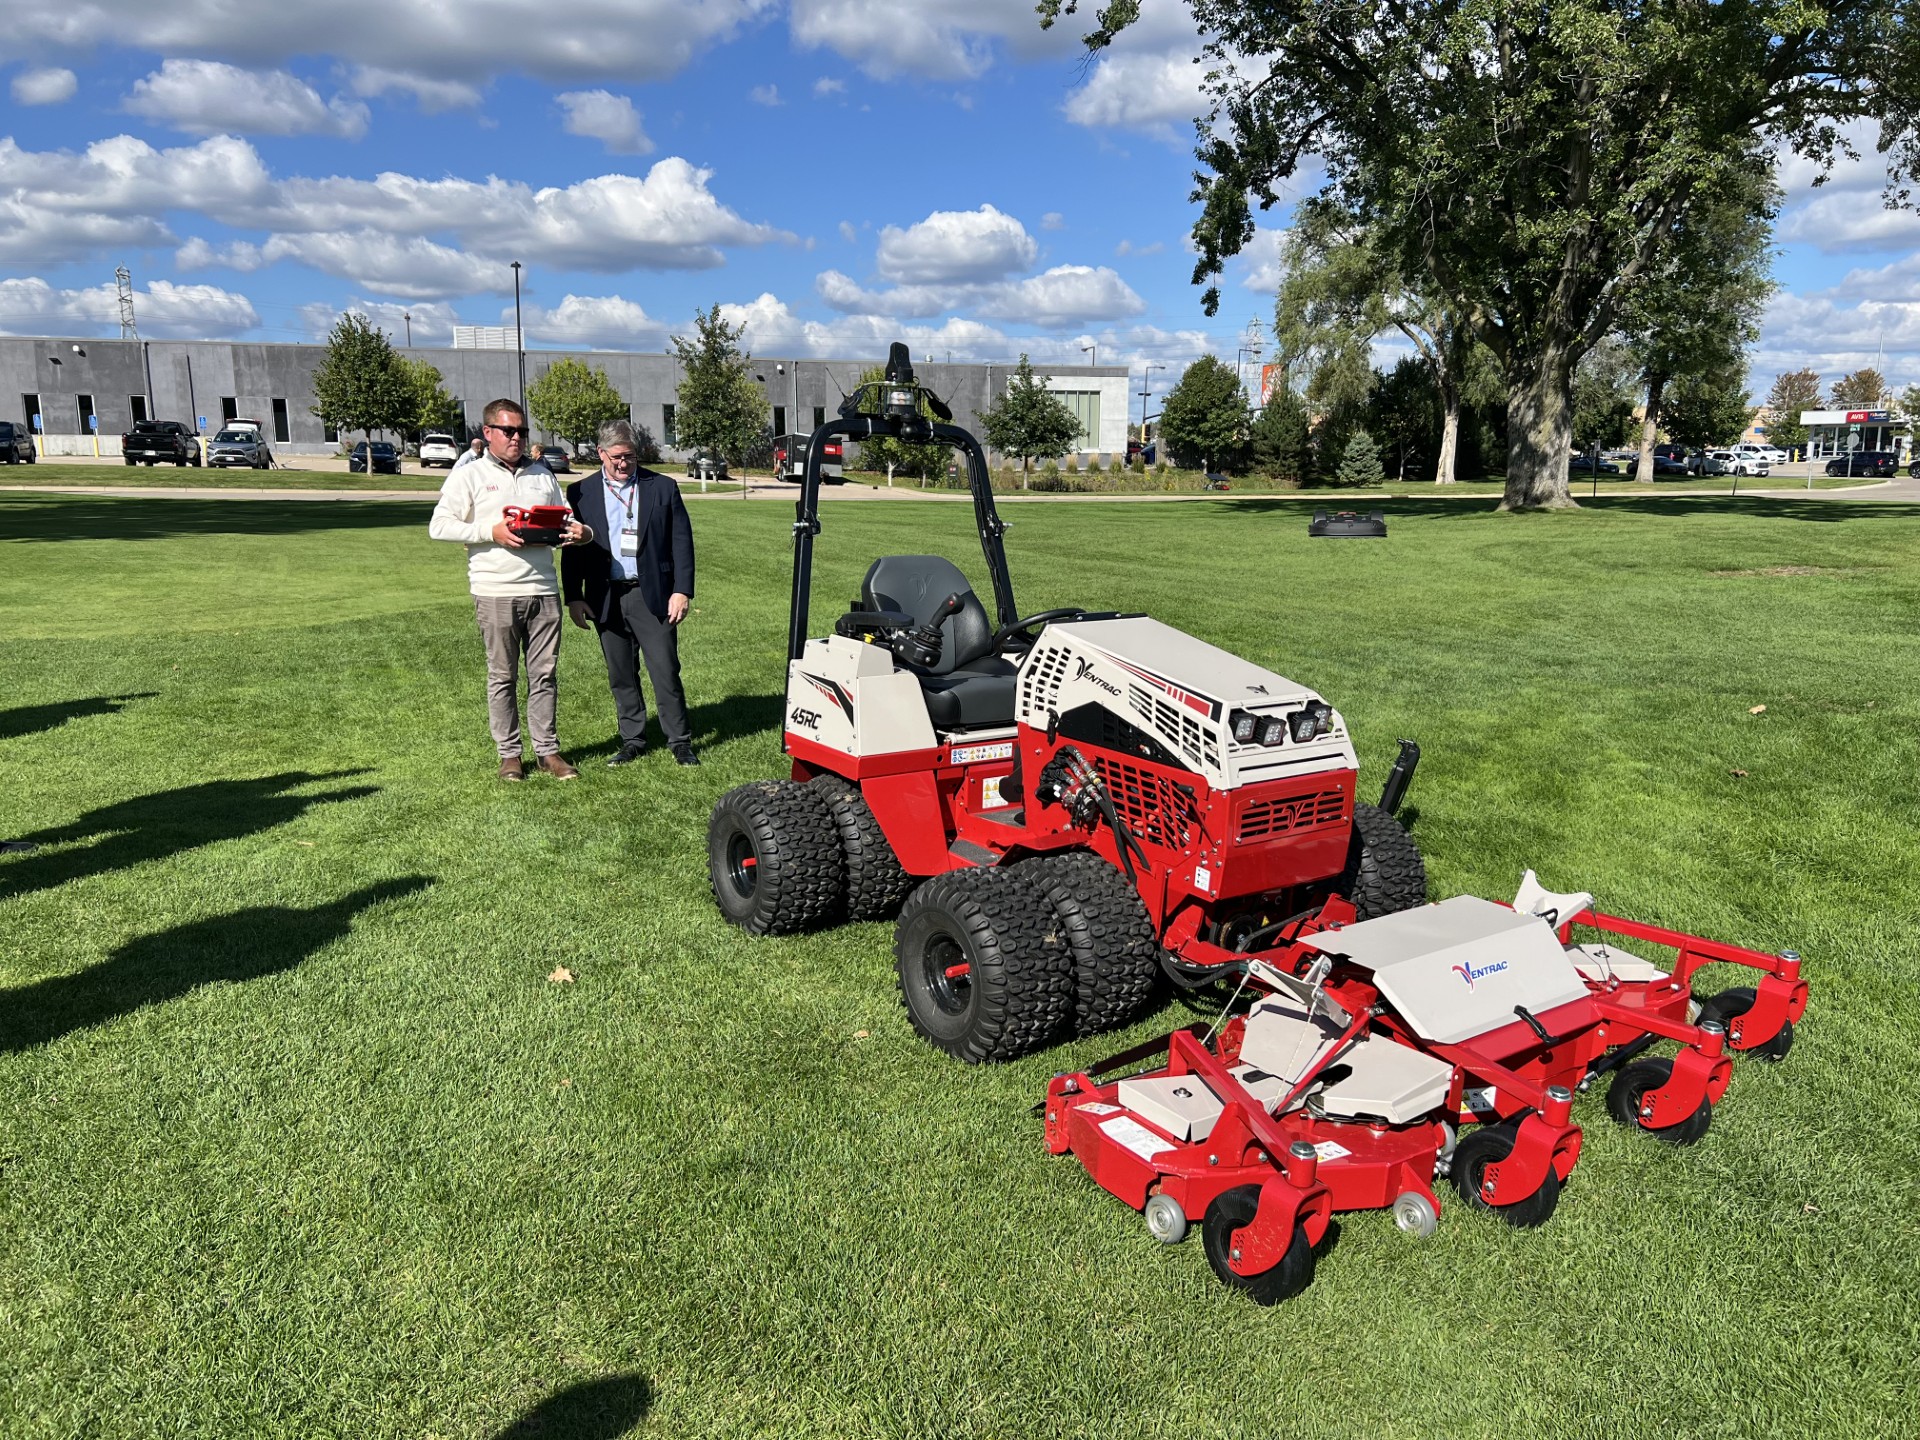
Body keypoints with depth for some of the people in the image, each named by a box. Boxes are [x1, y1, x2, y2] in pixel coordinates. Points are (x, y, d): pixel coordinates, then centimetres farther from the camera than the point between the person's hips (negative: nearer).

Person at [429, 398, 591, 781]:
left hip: (543, 590, 3)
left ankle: (547, 749, 14)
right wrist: (491, 532, -15)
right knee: (502, 677, 5)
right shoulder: (468, 476, 3)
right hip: (496, 594, -3)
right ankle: (509, 753, 14)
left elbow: (566, 520, 19)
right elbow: (439, 526, -4)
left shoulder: (542, 475, 17)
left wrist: (581, 532, -5)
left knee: (545, 673, 5)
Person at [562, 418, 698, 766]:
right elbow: (572, 548, 7)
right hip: (606, 598, 2)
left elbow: (682, 541, 2)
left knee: (666, 671, -2)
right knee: (621, 676, 10)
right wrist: (573, 597, 0)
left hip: (653, 595, -2)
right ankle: (632, 741, 21)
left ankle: (680, 741, 9)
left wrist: (682, 590, -6)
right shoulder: (580, 492, 6)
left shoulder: (663, 487, 3)